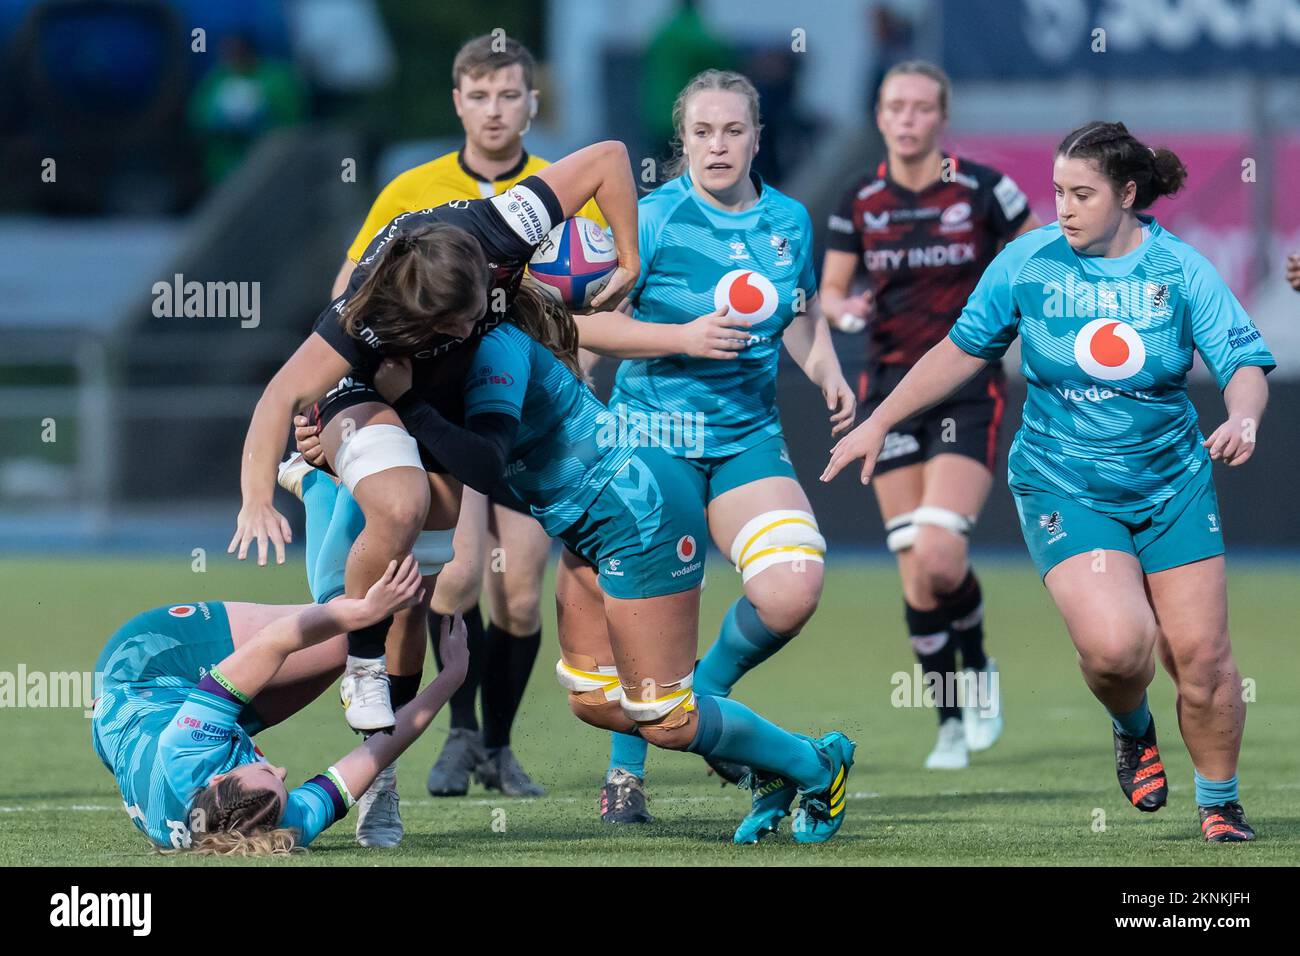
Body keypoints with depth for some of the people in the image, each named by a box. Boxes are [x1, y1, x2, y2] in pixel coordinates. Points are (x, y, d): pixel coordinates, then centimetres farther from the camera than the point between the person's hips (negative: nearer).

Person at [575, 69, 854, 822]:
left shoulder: (789, 221, 5)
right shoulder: (654, 221, -10)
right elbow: (585, 323, -10)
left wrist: (828, 374, 3)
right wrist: (683, 338, -19)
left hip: (748, 435, 4)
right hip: (655, 431, -4)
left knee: (794, 589, -15)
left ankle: (709, 690, 15)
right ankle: (625, 772, 17)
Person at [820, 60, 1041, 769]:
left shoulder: (981, 190, -6)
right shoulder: (860, 201, 3)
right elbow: (829, 291, 8)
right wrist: (844, 309, -14)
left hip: (969, 390, -3)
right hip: (892, 391, 3)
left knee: (940, 557, -18)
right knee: (915, 574, -1)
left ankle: (977, 669, 12)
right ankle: (951, 723, 13)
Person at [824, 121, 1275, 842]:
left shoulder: (1181, 269, -6)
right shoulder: (1027, 262, -5)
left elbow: (1245, 366, -9)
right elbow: (963, 350, 8)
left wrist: (1242, 419, -32)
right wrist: (877, 424, 9)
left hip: (1173, 483, 1)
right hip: (1062, 486, -1)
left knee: (1200, 654, -2)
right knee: (1114, 645, -22)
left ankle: (1219, 802, 21)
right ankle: (1133, 730, 13)